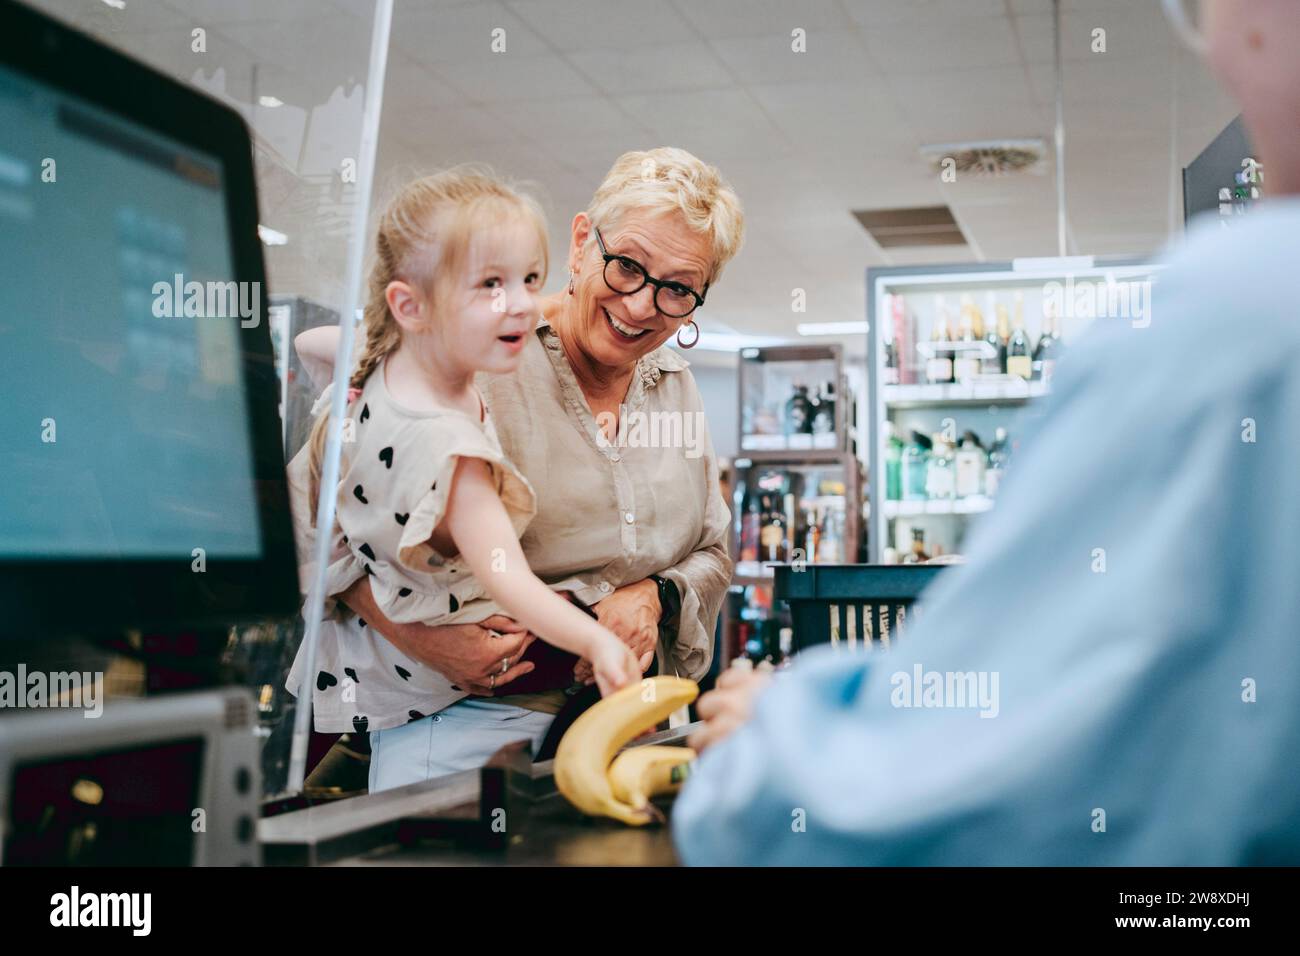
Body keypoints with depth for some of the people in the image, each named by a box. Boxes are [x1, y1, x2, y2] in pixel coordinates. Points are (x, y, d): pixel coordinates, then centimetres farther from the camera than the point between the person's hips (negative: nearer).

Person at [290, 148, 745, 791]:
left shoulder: (676, 387, 14)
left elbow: (712, 556, 21)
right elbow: (304, 489, -11)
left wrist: (655, 598, -2)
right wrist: (405, 629, -21)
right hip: (471, 719, -5)